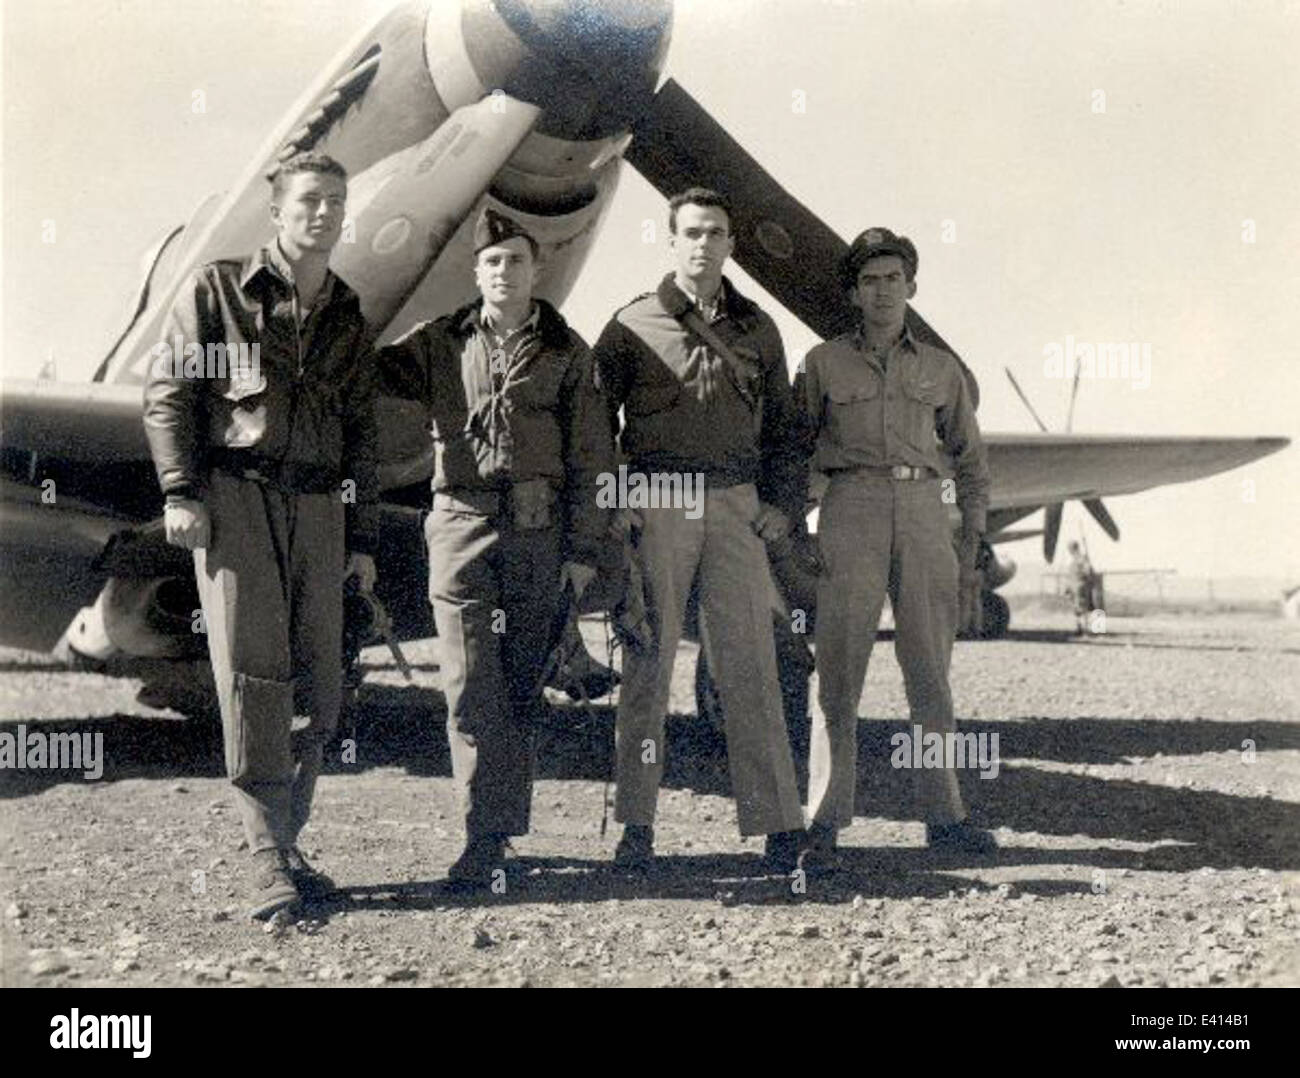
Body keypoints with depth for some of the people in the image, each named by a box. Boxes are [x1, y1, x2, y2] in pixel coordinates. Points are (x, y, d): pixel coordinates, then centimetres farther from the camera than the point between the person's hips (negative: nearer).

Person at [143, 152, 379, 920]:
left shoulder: (350, 318, 17)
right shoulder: (217, 289, 6)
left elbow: (361, 432, 18)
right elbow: (168, 392, 2)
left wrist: (363, 538, 13)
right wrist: (181, 492, -9)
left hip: (318, 506, 4)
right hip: (235, 494, -4)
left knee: (320, 679, 1)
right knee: (253, 670, -10)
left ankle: (285, 839, 13)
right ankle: (269, 857, -8)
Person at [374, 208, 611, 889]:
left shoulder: (566, 352, 8)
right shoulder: (440, 344, 10)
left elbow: (591, 460, 6)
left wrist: (584, 550, 1)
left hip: (540, 532, 0)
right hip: (462, 525, 0)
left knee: (519, 686, 6)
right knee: (471, 685, -6)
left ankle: (499, 832, 15)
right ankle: (486, 838, -4)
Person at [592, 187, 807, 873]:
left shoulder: (756, 329, 13)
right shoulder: (633, 326, 5)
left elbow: (782, 423, 19)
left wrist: (783, 503, 7)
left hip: (736, 506, 2)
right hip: (656, 507, -2)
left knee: (749, 663, 0)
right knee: (646, 663, 0)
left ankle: (780, 823, 2)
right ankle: (636, 827, 6)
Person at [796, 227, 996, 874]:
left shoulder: (941, 370, 15)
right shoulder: (823, 364, 10)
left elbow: (970, 460, 18)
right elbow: (794, 451, 11)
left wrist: (973, 551, 10)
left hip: (924, 511, 2)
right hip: (851, 509, -2)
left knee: (931, 671, 5)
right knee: (837, 671, -6)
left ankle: (943, 814, 14)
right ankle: (824, 825, -5)